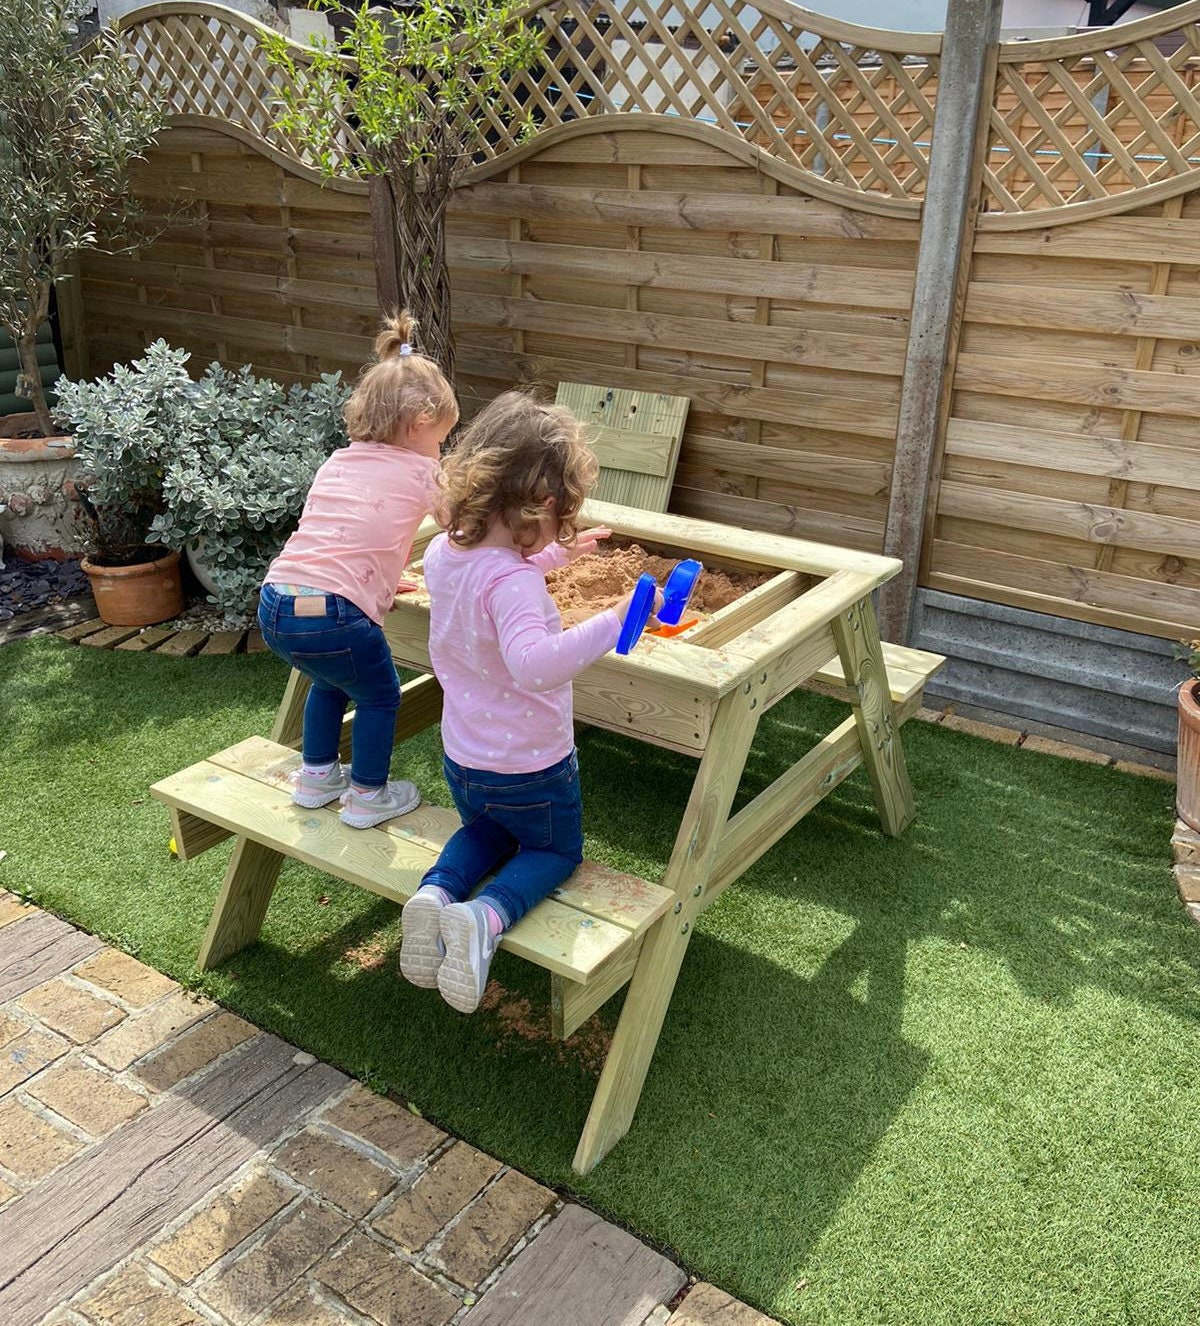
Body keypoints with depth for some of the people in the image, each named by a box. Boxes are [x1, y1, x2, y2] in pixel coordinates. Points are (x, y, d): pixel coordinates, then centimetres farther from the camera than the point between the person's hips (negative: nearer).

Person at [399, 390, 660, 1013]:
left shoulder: (443, 552, -7)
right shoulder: (512, 581, -33)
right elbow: (533, 663, -51)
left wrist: (552, 554, 20)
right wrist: (611, 622, -49)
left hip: (462, 759, 7)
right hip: (531, 768, -7)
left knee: (485, 830, 36)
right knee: (555, 850, 23)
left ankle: (436, 892, 4)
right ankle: (486, 917, -9)